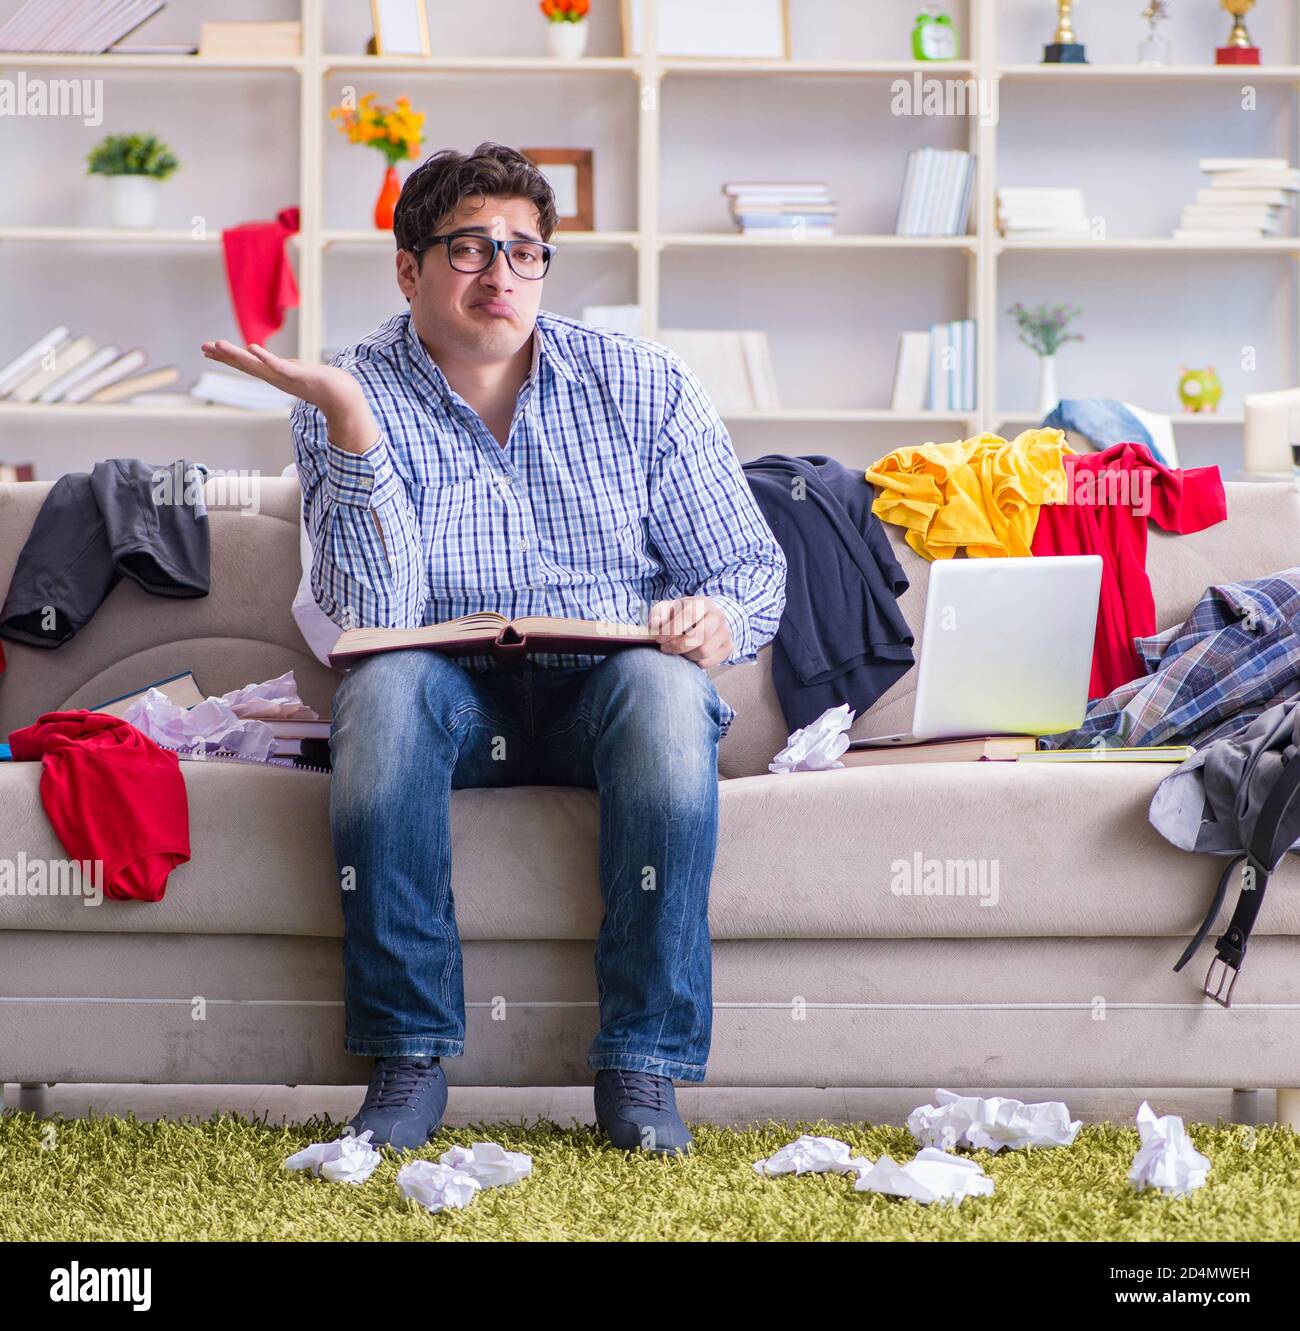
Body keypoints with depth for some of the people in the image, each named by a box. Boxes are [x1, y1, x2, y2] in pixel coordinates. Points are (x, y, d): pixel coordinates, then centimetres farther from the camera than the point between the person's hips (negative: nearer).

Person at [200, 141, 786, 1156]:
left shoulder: (643, 385, 3)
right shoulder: (352, 400, -2)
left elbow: (753, 568, 5)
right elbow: (373, 618, -16)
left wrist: (718, 618, -20)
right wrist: (349, 417, -25)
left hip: (607, 694, 1)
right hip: (452, 704, 0)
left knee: (661, 683, -34)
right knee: (385, 686, -34)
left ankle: (643, 1064, -27)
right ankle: (409, 1058, -26)